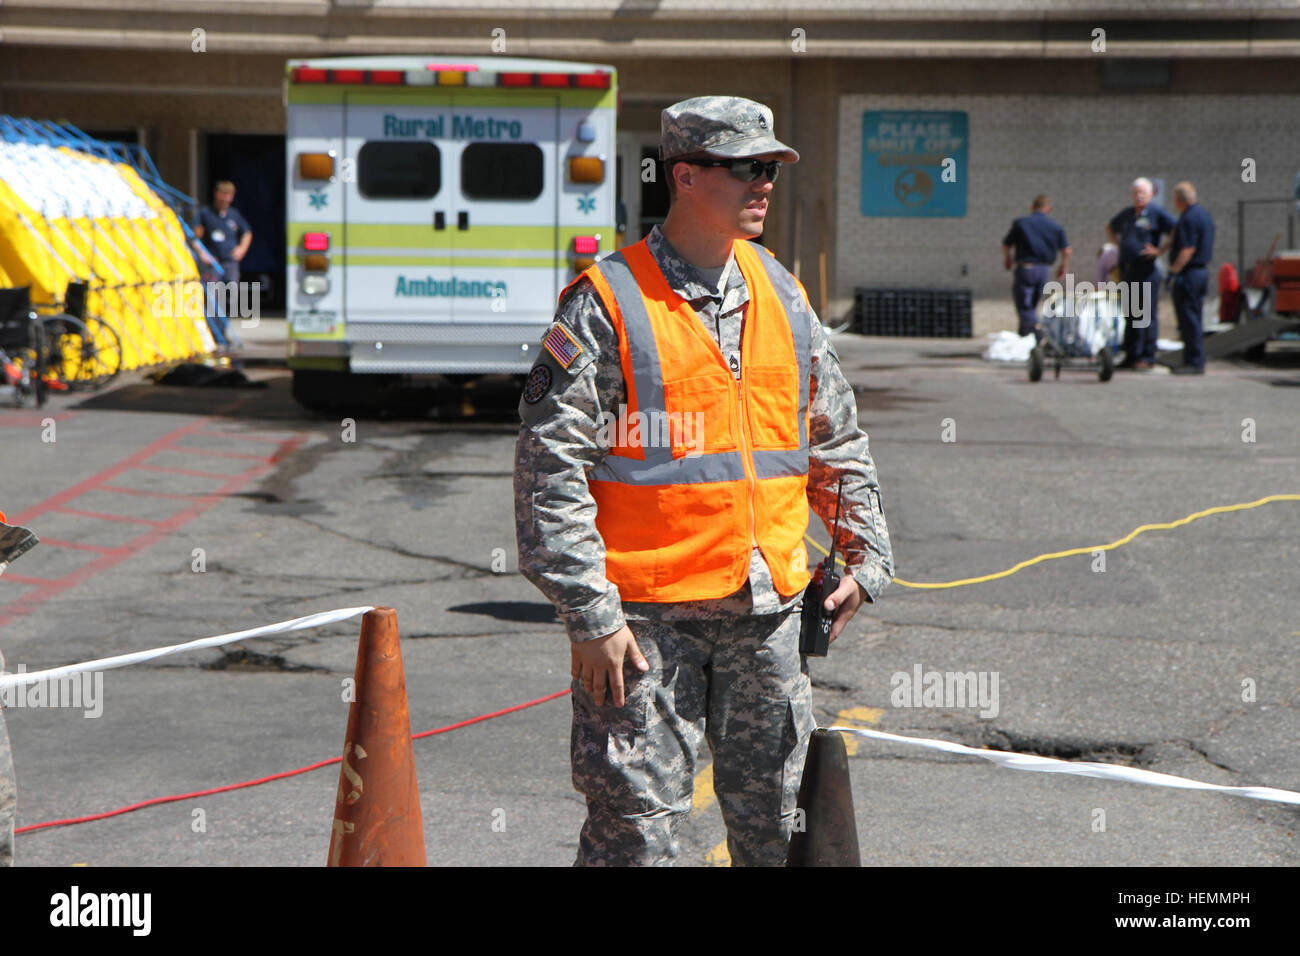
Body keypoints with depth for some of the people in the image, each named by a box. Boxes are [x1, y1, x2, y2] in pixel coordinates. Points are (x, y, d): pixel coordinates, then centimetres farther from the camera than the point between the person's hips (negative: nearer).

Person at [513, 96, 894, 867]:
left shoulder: (782, 295, 10)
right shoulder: (608, 305, -9)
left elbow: (839, 439, 21)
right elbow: (550, 469, -12)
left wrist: (867, 553, 14)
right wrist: (589, 614, -15)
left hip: (769, 607, 6)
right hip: (649, 614, -6)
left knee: (779, 818, 13)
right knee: (638, 829, -4)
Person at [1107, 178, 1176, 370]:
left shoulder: (1157, 214, -3)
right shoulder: (1126, 214, 15)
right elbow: (1110, 227, 34)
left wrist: (1159, 250, -11)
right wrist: (1119, 244, 19)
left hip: (1146, 270, -7)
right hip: (1126, 270, 7)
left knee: (1147, 314, -6)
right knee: (1130, 314, 10)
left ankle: (1148, 357, -6)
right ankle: (1131, 356, 15)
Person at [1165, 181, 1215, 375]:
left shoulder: (1189, 218, -17)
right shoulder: (1203, 214, 15)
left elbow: (1188, 250, -22)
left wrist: (1173, 270, -20)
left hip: (1188, 272, -10)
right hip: (1202, 270, 10)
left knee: (1188, 320, -7)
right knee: (1193, 319, 14)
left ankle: (1195, 362, -8)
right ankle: (1193, 360, 17)